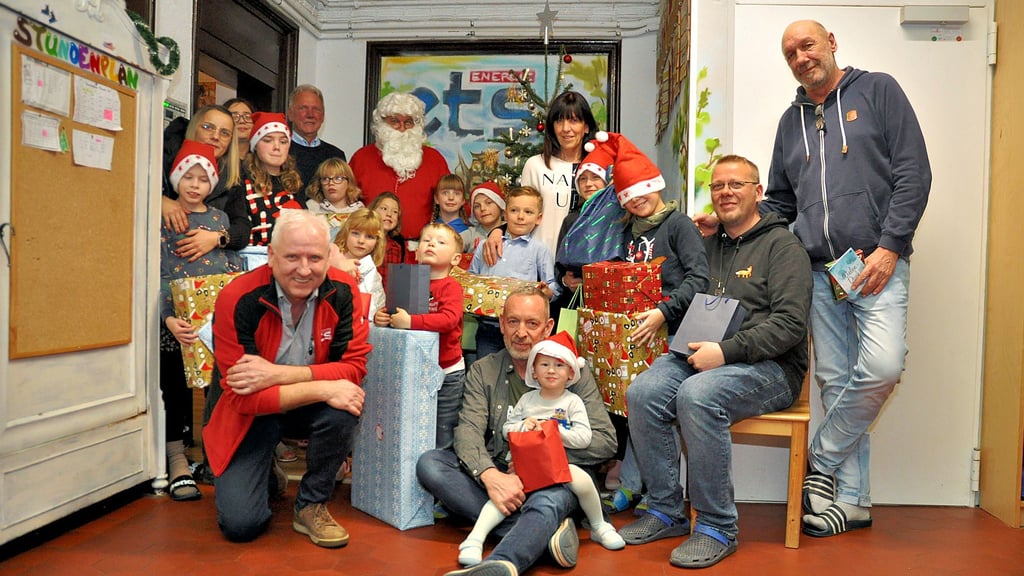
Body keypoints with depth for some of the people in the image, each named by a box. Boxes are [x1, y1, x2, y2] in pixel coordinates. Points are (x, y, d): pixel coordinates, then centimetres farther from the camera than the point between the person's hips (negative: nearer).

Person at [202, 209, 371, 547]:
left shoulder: (343, 291, -17)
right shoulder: (238, 300, -24)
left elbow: (354, 366, -19)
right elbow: (243, 397, -24)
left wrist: (280, 374, -31)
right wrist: (324, 389, -35)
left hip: (312, 402, 2)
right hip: (251, 412, -2)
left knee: (345, 406, -32)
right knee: (240, 524, -13)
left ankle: (311, 505, -7)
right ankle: (264, 472, 23)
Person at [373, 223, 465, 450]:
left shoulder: (451, 286, -11)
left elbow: (449, 319, -27)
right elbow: (394, 311, 12)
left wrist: (411, 321, -33)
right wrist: (382, 317, -11)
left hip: (446, 371, -5)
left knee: (442, 438, 5)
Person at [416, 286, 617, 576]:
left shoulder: (573, 372, 3)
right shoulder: (483, 371, 9)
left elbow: (606, 442, -2)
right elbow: (468, 430, -7)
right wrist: (489, 475, -27)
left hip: (555, 479, -3)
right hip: (496, 476, 3)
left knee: (546, 505, -36)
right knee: (429, 464, -21)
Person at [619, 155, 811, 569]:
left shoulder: (782, 245, 0)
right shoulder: (708, 246, 20)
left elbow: (789, 323, -12)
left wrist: (726, 352, -21)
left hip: (770, 367, -5)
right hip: (703, 357, 6)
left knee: (697, 395, -34)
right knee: (642, 392, -21)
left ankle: (717, 528, -18)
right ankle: (666, 512, -5)